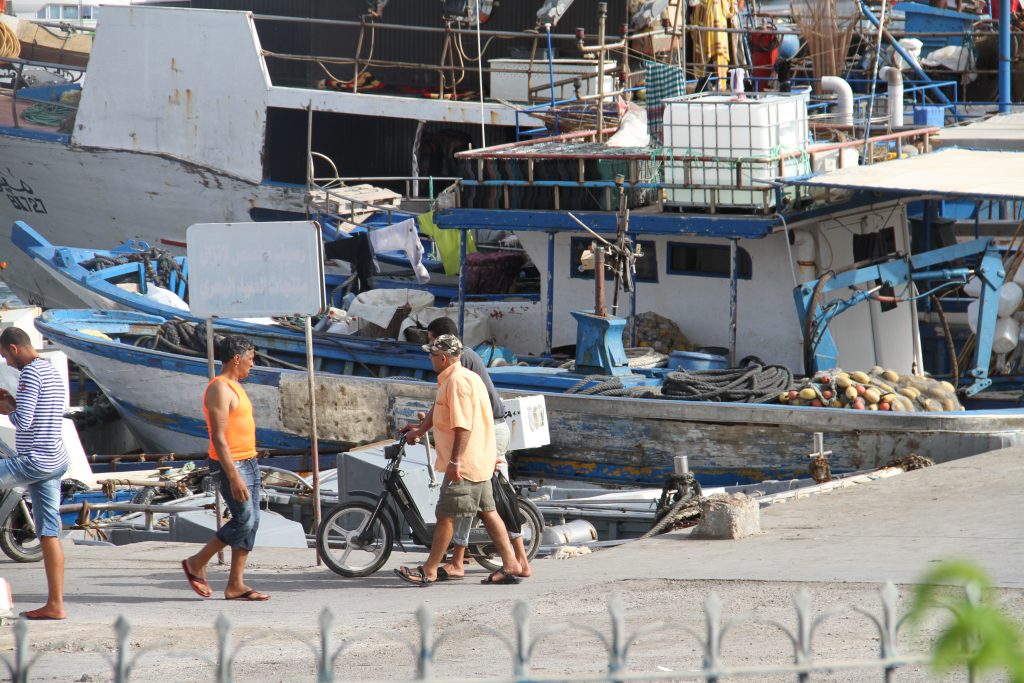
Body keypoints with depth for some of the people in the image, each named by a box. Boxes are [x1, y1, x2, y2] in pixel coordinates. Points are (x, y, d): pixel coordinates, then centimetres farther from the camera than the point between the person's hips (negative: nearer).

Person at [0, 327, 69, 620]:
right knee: (49, 533, 7)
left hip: (35, 461, -10)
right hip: (56, 461, 10)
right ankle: (55, 604, 4)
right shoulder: (53, 372, 18)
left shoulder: (30, 373, -13)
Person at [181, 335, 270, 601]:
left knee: (251, 522, 5)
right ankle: (197, 564, 3)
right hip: (231, 465, -10)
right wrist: (234, 477, -26)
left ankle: (236, 584, 5)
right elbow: (219, 438, -22)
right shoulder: (220, 390, -16)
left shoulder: (234, 387, 16)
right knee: (244, 520, -11)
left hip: (248, 462, 10)